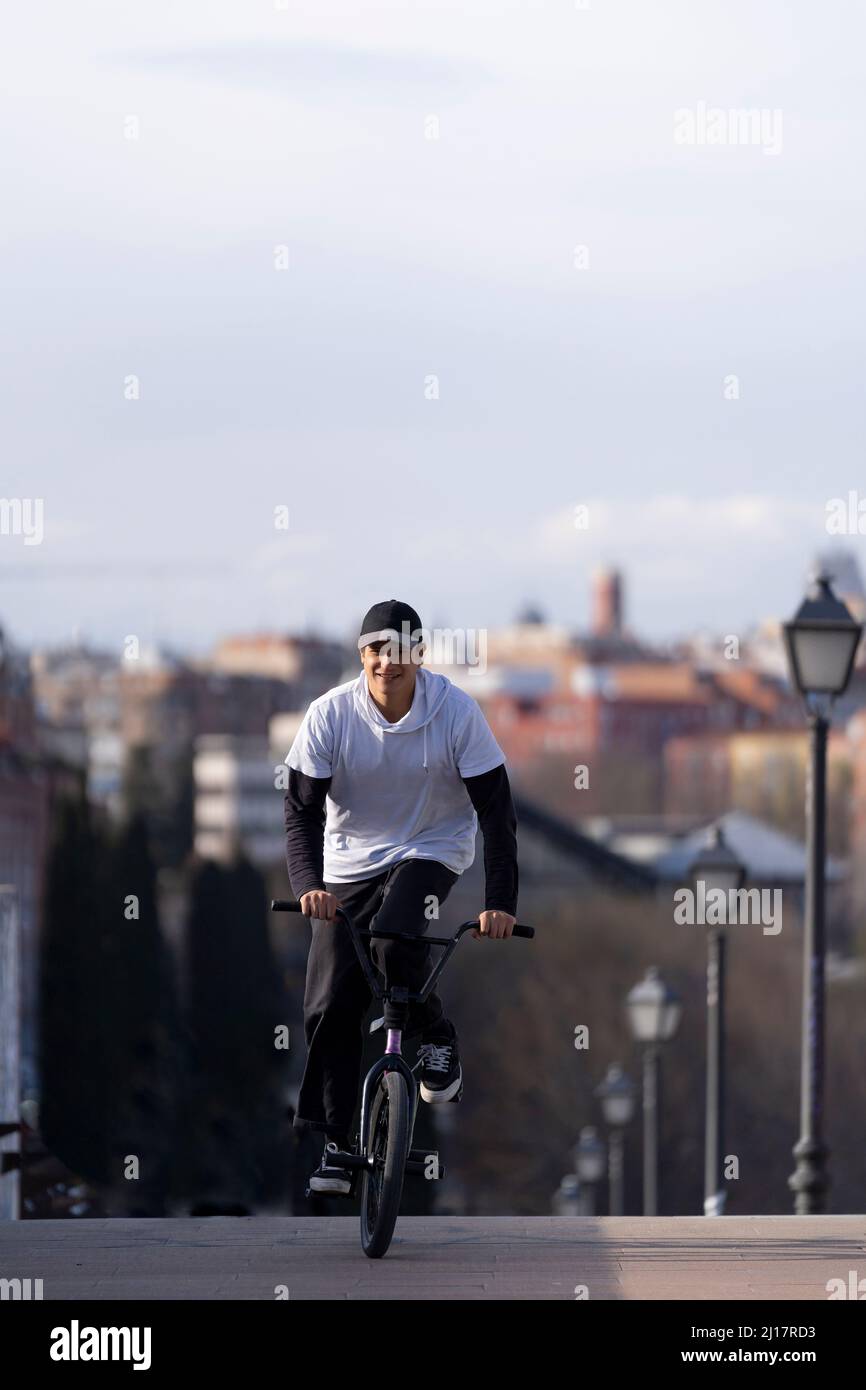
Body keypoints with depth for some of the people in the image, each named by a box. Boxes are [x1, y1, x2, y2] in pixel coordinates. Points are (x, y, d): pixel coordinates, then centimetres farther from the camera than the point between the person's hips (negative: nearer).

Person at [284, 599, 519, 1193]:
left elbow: (496, 808, -14)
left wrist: (501, 902, -21)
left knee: (394, 941, -33)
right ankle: (333, 1144, 5)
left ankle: (437, 1039, -4)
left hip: (431, 852, -2)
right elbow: (302, 808, -12)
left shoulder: (456, 711, -17)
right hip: (350, 862, 2)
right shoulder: (331, 714, -14)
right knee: (330, 1006, -6)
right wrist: (309, 884, -29)